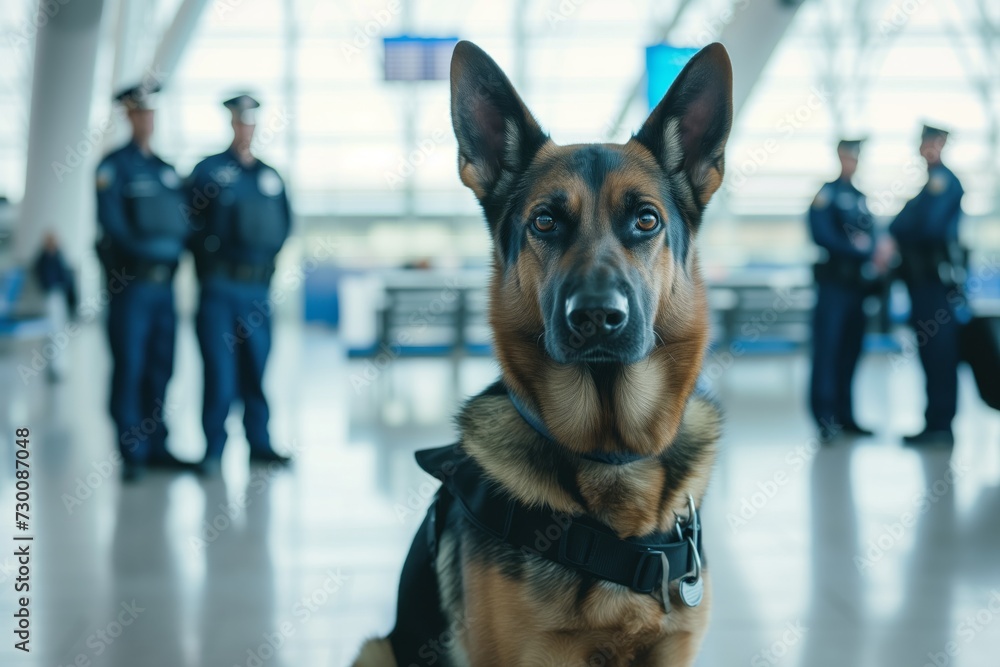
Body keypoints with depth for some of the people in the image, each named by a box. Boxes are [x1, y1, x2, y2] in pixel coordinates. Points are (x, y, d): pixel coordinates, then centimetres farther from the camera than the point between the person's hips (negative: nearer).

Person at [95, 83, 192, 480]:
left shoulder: (167, 170, 16)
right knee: (129, 370, -3)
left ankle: (155, 447, 18)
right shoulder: (114, 167, -3)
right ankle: (131, 454, 4)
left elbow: (182, 220, 16)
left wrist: (175, 247, -1)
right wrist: (145, 250, -19)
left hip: (164, 283, 6)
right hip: (130, 283, -6)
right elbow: (111, 223, -13)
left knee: (160, 369, 9)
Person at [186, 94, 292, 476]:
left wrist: (268, 256, 7)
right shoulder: (208, 170, 1)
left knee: (256, 369, 8)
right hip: (219, 287, -4)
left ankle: (259, 443, 16)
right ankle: (213, 448, 5)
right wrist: (209, 262, -5)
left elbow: (284, 225, 19)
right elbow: (193, 221, -1)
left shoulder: (271, 176, 13)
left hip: (257, 287, 4)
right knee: (219, 371, -3)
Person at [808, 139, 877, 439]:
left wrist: (868, 244, -6)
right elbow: (823, 236, -15)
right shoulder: (827, 194, -5)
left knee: (850, 350, 9)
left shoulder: (860, 198, 17)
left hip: (858, 283, 7)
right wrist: (857, 250, -12)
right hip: (835, 282, -7)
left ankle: (844, 416, 15)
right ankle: (825, 416, -9)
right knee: (828, 348, -9)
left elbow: (871, 237, 16)